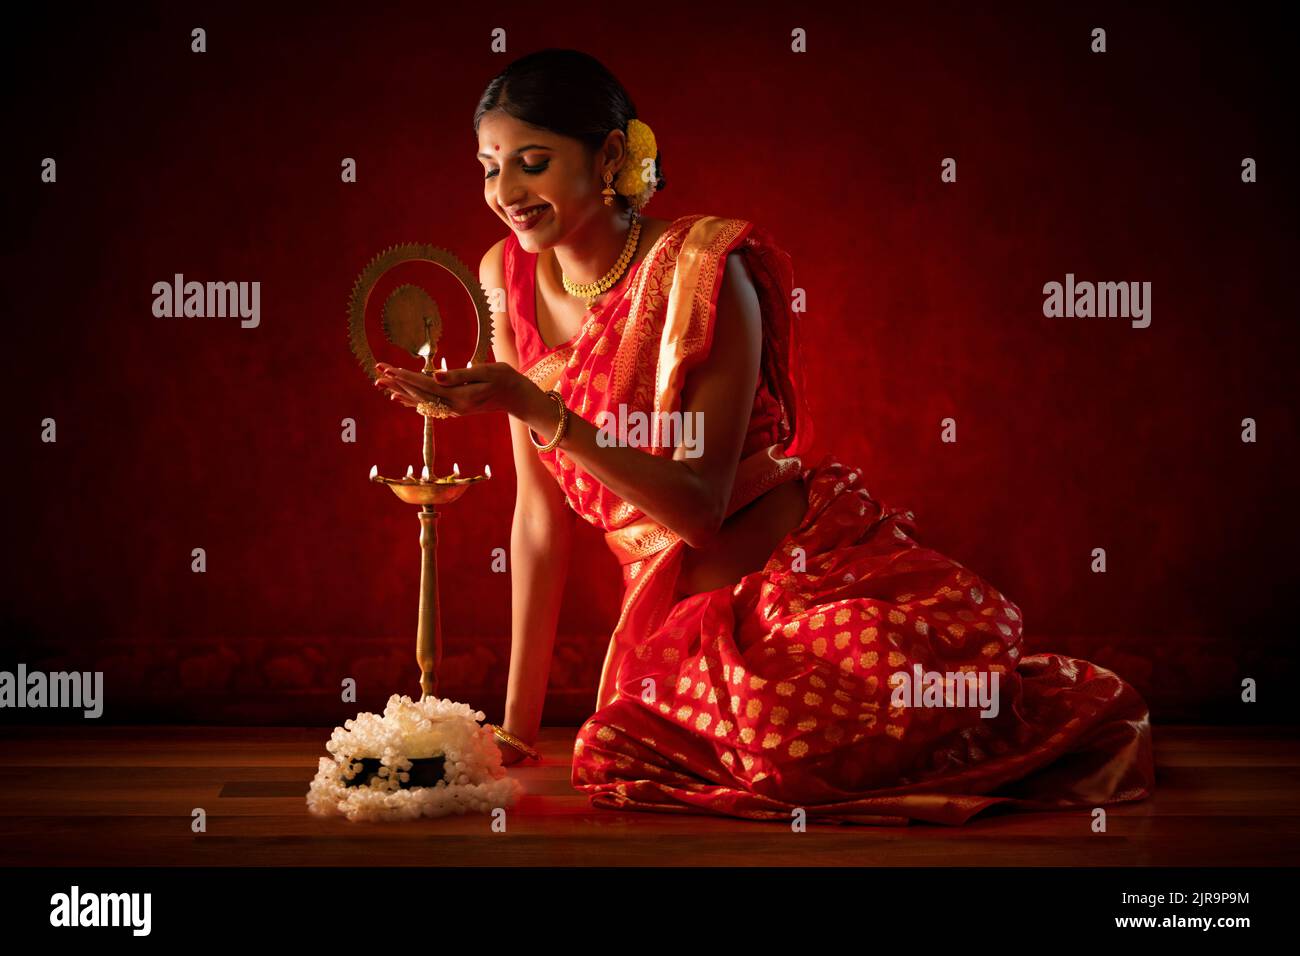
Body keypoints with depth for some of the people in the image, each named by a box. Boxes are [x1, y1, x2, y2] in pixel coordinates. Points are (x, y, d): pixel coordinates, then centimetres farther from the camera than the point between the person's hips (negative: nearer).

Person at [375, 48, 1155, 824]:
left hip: (813, 572, -6)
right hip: (681, 613, 6)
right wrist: (518, 723, 4)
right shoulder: (508, 278, 5)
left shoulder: (702, 267, -12)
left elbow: (702, 505, -18)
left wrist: (532, 406, -27)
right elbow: (542, 507, 6)